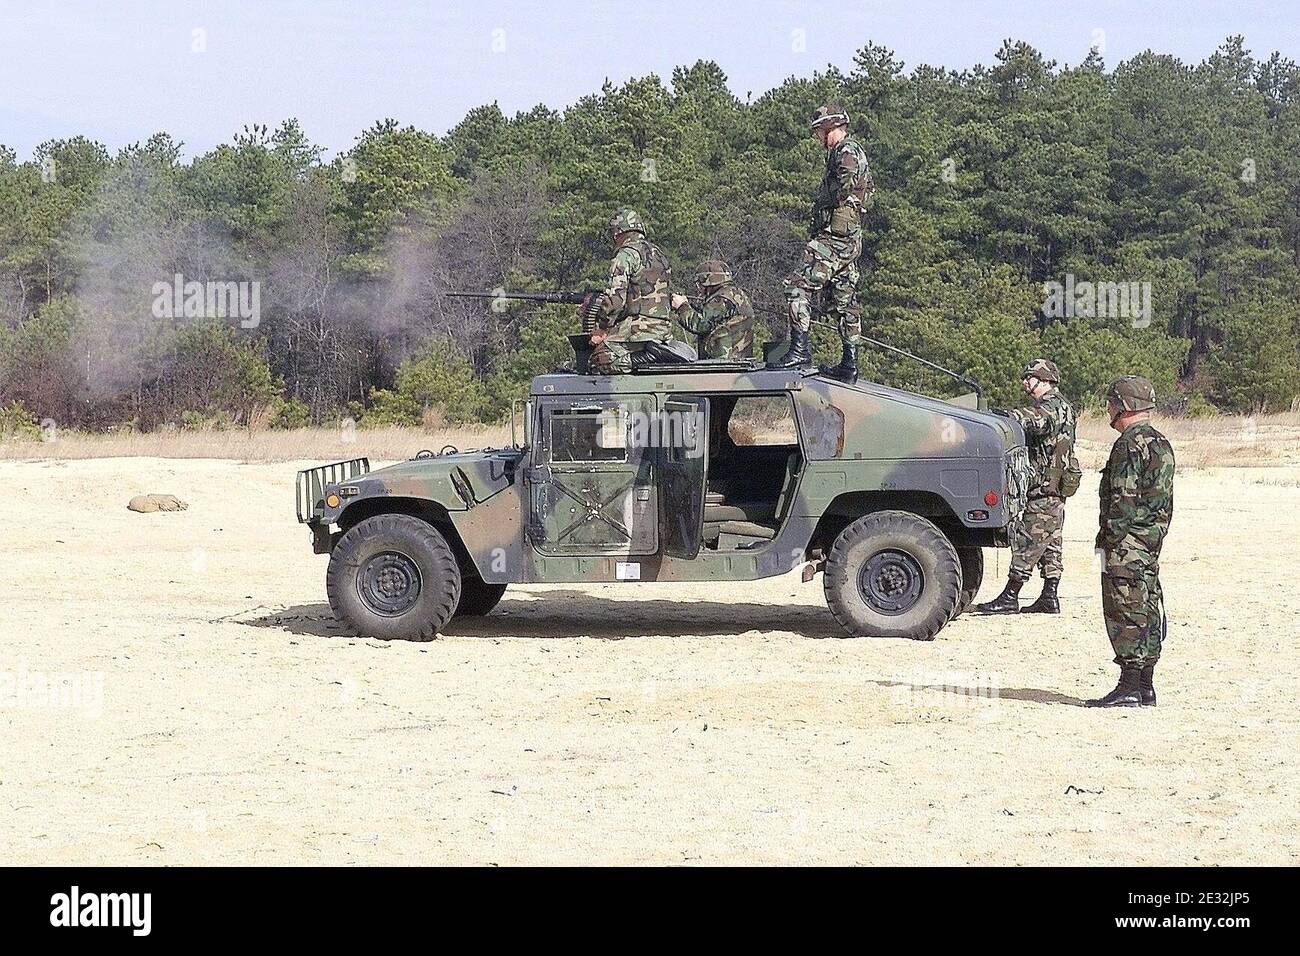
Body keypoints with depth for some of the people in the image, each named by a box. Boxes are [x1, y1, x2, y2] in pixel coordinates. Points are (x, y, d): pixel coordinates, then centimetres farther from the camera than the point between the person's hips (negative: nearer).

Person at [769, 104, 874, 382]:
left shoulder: (846, 152, -11)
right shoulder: (855, 152, 22)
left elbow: (844, 184, -27)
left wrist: (823, 207, -11)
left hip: (834, 235, -11)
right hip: (850, 239, 11)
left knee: (798, 287, -14)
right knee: (843, 299, 12)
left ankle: (800, 349, -19)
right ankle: (849, 363, 15)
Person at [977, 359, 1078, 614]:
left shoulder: (1054, 406, -13)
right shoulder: (1059, 407, 21)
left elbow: (1033, 419, -35)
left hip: (1045, 490, -11)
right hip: (1054, 490, 11)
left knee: (1027, 543, -9)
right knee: (1050, 546, 11)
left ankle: (1010, 597, -9)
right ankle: (1049, 598, 14)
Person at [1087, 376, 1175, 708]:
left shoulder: (1130, 444, -14)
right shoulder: (1160, 442, 16)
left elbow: (1123, 497, -19)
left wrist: (1109, 539, -15)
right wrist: (1154, 535, 21)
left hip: (1127, 543, -10)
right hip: (1152, 541, 10)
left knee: (1125, 613, -8)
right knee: (1147, 611, 11)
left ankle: (1129, 688, -9)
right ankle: (1145, 686, 15)